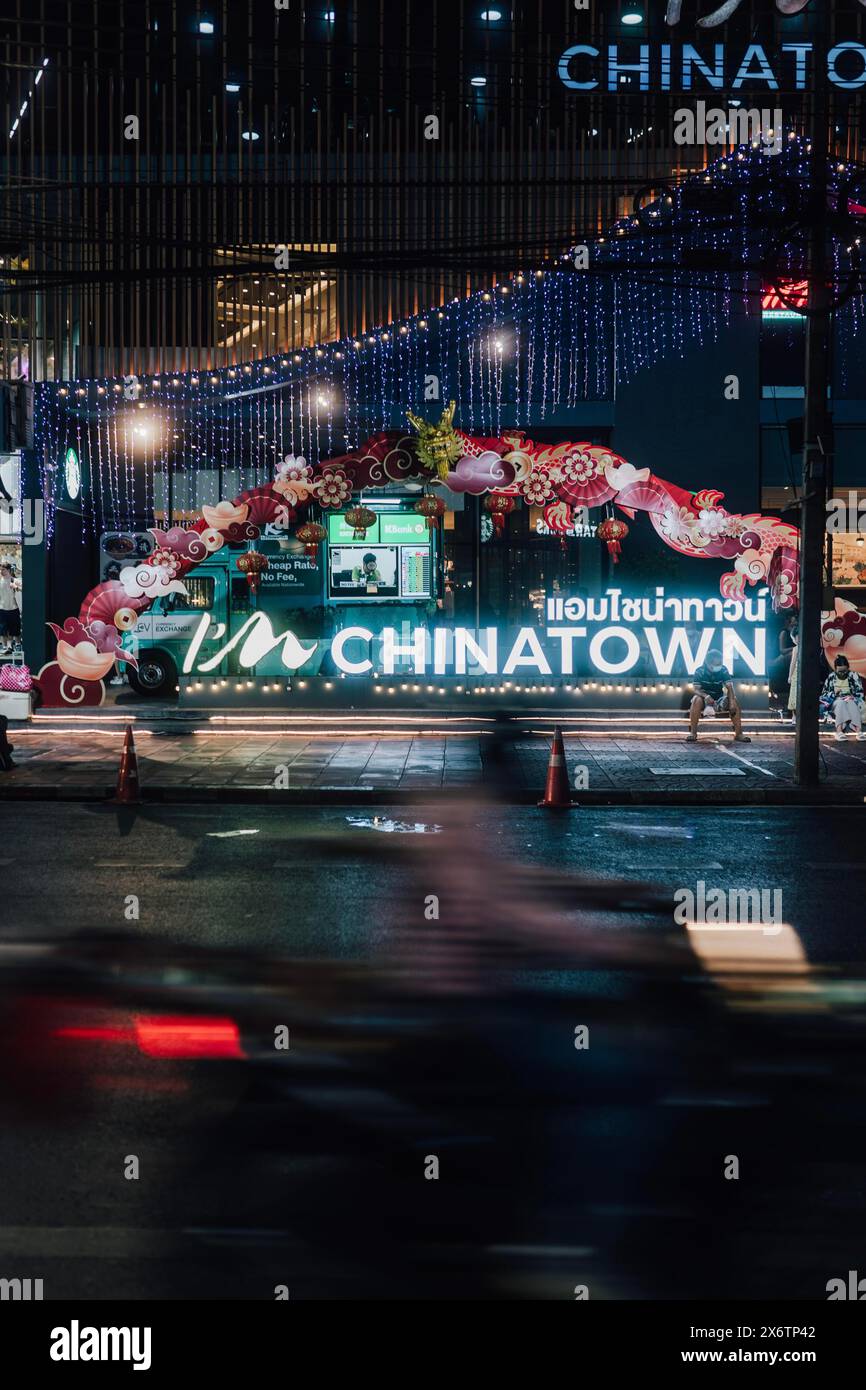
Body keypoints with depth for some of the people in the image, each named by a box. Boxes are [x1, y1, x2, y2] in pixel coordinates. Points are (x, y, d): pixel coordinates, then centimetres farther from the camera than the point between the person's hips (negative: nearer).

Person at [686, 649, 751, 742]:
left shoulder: (723, 670, -10)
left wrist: (732, 702, -36)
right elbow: (696, 690, -22)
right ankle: (693, 732, -33)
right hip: (704, 698, -2)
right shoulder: (699, 671, -15)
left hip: (719, 699, 2)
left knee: (734, 702, -25)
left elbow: (729, 687, -18)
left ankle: (738, 733, -21)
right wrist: (706, 696, -44)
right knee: (697, 700, -36)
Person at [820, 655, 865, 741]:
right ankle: (839, 731, -54)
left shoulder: (853, 676, 5)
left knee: (852, 703, -36)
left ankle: (858, 730, -56)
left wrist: (852, 697, -18)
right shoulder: (831, 677, 7)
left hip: (851, 700, 0)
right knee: (840, 702, -36)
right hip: (835, 703, 0)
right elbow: (824, 694, 10)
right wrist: (834, 694, -10)